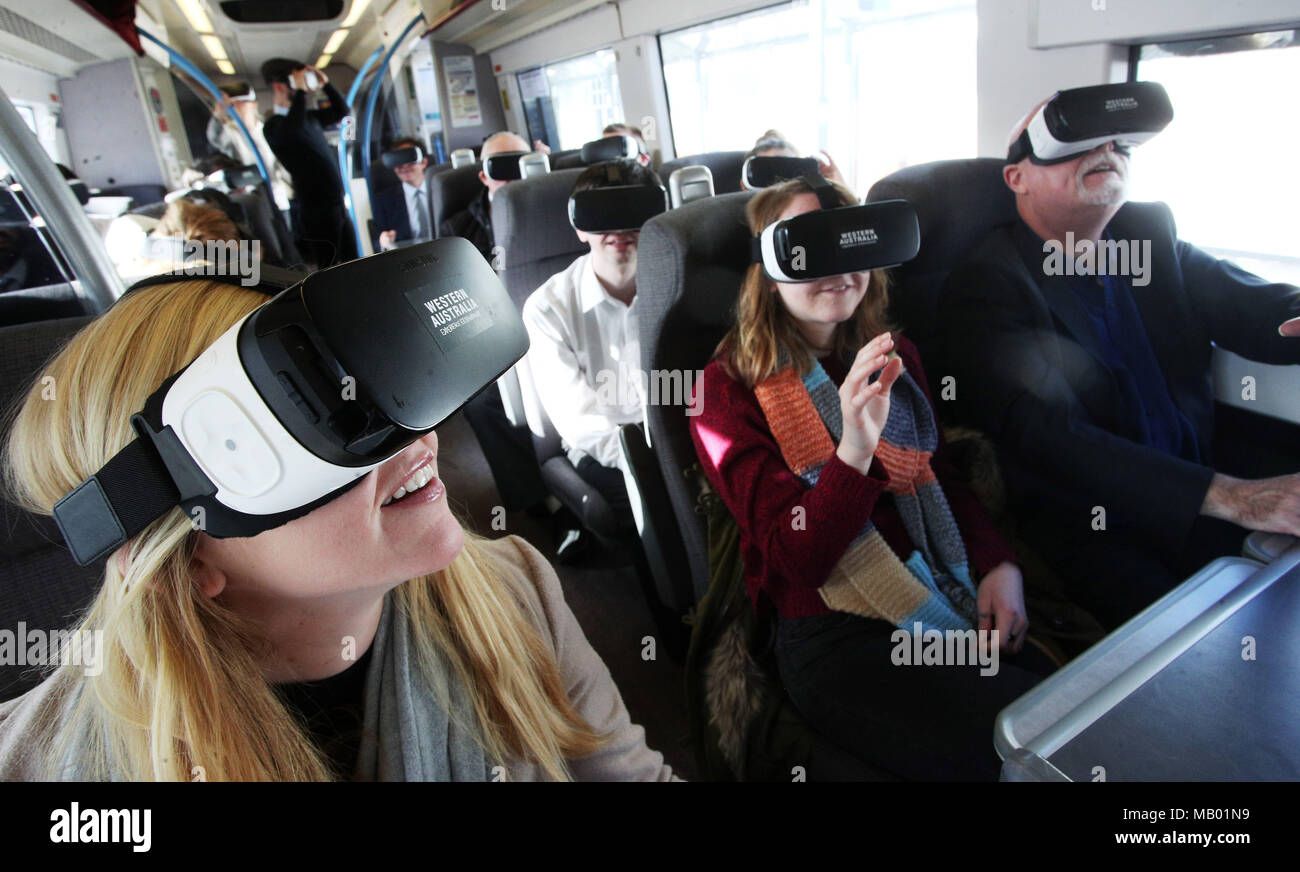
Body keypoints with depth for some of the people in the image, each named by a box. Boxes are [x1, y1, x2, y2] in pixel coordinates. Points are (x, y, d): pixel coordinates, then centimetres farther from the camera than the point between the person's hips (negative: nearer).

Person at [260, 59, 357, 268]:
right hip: (317, 210, -8)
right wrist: (300, 91, -24)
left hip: (339, 204, 8)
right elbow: (293, 130, -34)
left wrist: (325, 84, 9)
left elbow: (341, 111, 25)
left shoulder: (309, 116, 13)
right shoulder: (274, 126, -10)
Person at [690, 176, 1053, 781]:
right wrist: (855, 450, -29)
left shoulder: (894, 357, 14)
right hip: (834, 641, -6)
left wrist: (998, 563, 2)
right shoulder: (728, 389, -5)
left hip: (954, 601, 6)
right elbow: (799, 558, -12)